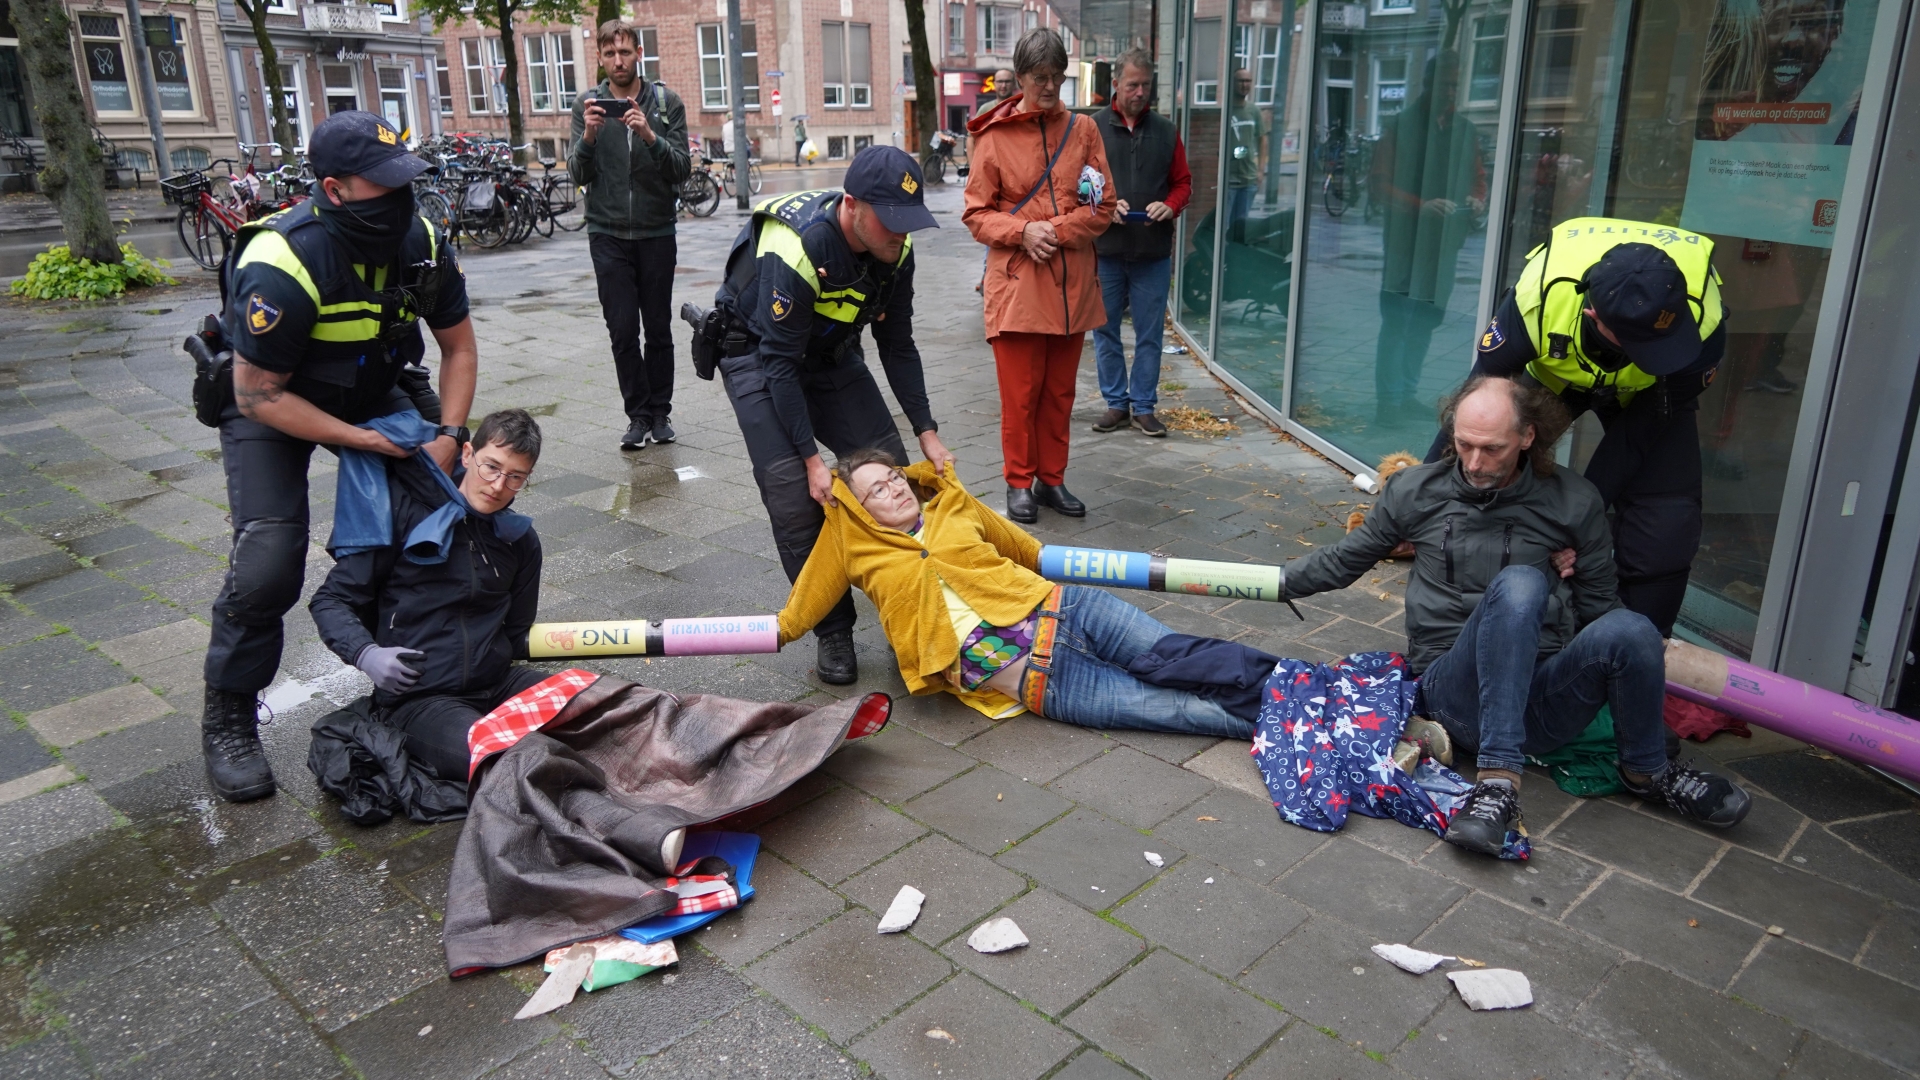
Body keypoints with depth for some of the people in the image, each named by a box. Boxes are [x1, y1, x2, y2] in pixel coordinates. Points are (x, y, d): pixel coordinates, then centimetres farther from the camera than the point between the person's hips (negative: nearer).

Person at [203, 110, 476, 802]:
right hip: (272, 407, -5)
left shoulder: (421, 243, -16)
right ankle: (228, 719, 4)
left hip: (371, 393, 6)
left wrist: (447, 437, -15)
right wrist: (365, 442, -28)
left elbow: (458, 347, -3)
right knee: (267, 565, -18)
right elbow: (259, 396, -26)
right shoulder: (284, 266, -34)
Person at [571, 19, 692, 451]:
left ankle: (661, 411, 16)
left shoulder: (666, 102, 0)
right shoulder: (587, 105, 3)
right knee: (623, 332, -1)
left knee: (658, 330, 5)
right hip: (608, 235, 1)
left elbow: (683, 168, -7)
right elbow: (579, 174, -2)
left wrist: (649, 136, -23)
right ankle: (638, 415, 9)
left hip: (656, 233, 0)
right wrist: (589, 137, -20)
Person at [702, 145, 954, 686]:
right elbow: (780, 363, -29)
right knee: (795, 496, -15)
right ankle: (833, 632, -1)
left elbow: (897, 346, -4)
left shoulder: (895, 249, -15)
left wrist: (927, 433, -7)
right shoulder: (796, 250, -35)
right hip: (757, 354, -6)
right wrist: (812, 458, -28)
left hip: (832, 353, 6)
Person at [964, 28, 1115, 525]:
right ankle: (1019, 483, 15)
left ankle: (1052, 479, 23)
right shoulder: (993, 135, -1)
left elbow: (1103, 205, 4)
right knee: (1020, 393, 1)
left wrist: (1057, 231, -11)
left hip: (1072, 284, 3)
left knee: (1060, 391, 11)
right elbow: (976, 213, 0)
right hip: (1016, 283, -3)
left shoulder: (1083, 131, 7)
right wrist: (1022, 231, -17)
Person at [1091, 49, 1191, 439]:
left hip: (1154, 250, 2)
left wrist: (1170, 206, -8)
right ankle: (1116, 403, 19)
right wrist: (1105, 206, -17)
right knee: (1105, 330, 6)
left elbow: (1183, 183, 12)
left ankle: (1143, 406, 15)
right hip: (1104, 249, -1)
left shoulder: (1166, 131, 9)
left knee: (1150, 333, 5)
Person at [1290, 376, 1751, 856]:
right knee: (1518, 582, -32)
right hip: (1457, 690, -2)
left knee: (1628, 630, -32)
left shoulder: (1575, 501, 6)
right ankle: (1499, 781, -35)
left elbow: (1599, 604, 11)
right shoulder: (1414, 491, 5)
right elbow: (1341, 562, 15)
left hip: (1543, 700, 2)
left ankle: (1647, 772, 0)